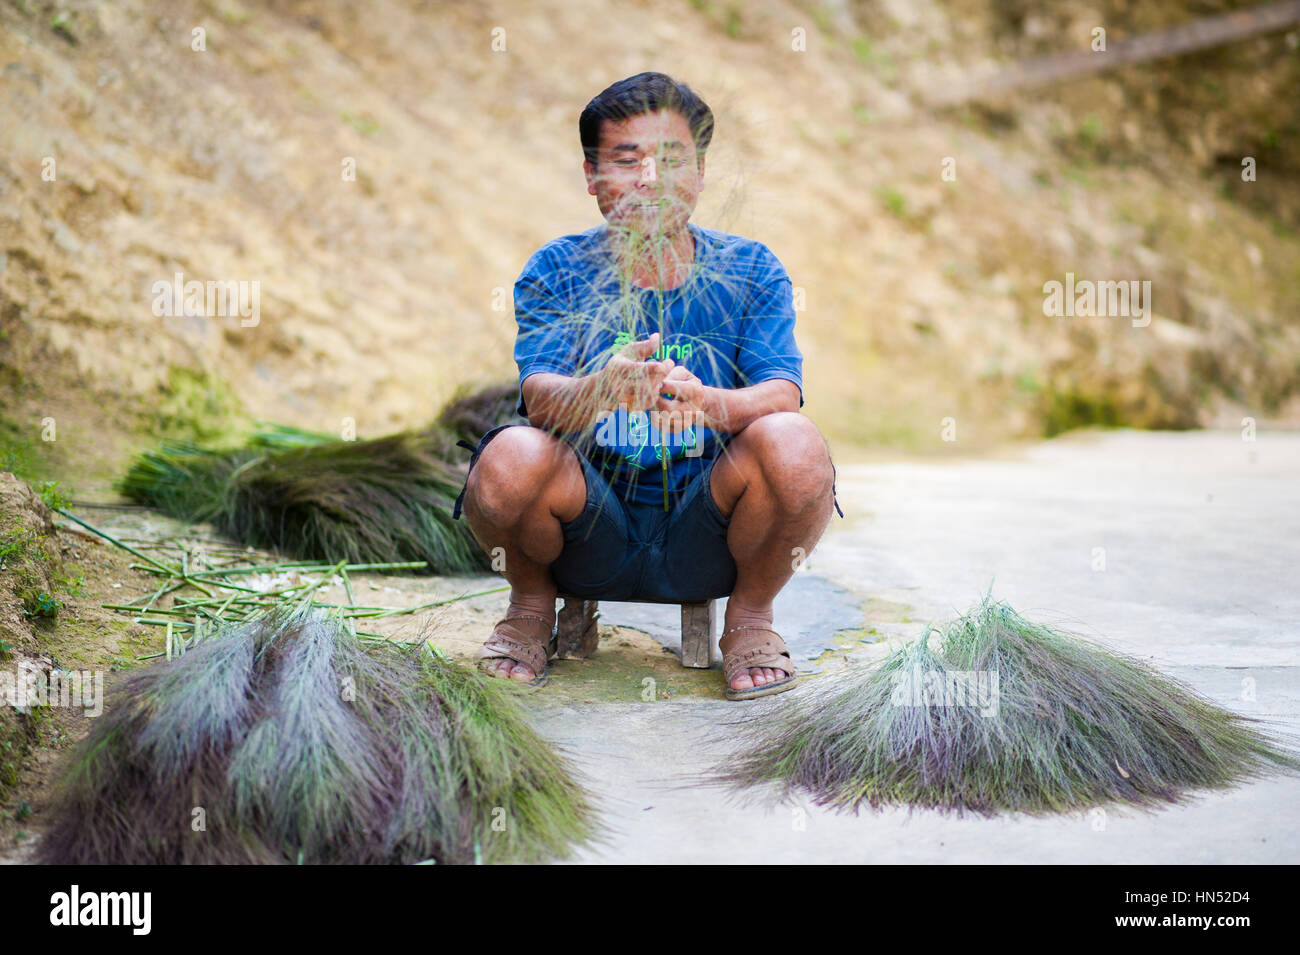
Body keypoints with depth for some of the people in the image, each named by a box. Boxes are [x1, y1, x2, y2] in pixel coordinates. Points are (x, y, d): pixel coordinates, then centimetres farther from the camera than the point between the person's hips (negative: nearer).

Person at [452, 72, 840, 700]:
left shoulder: (751, 271, 0)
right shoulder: (556, 271, -2)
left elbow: (780, 394, -15)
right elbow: (540, 398, -17)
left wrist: (704, 402, -39)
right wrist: (604, 389, -42)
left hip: (705, 546, 0)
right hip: (590, 538, 0)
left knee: (793, 445, -29)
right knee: (511, 458, -31)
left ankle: (750, 616, 0)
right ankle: (532, 602, 3)